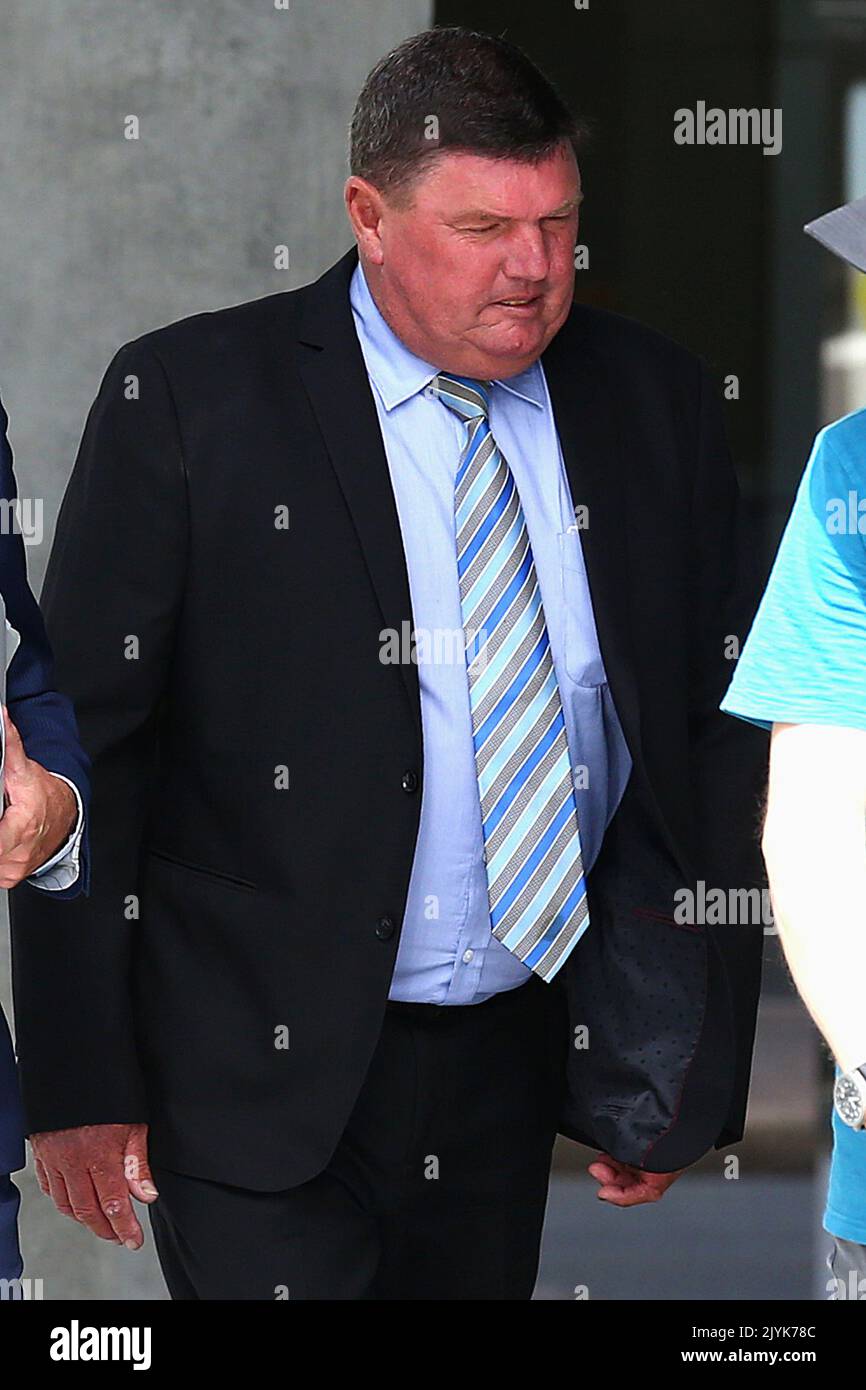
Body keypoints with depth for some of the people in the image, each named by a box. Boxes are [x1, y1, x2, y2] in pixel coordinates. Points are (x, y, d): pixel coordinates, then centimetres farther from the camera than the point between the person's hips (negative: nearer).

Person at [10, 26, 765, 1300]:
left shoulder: (655, 405, 5)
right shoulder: (190, 398, -7)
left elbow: (717, 730, 11)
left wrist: (691, 1066, 8)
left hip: (514, 1059, 4)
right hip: (262, 1080, -4)